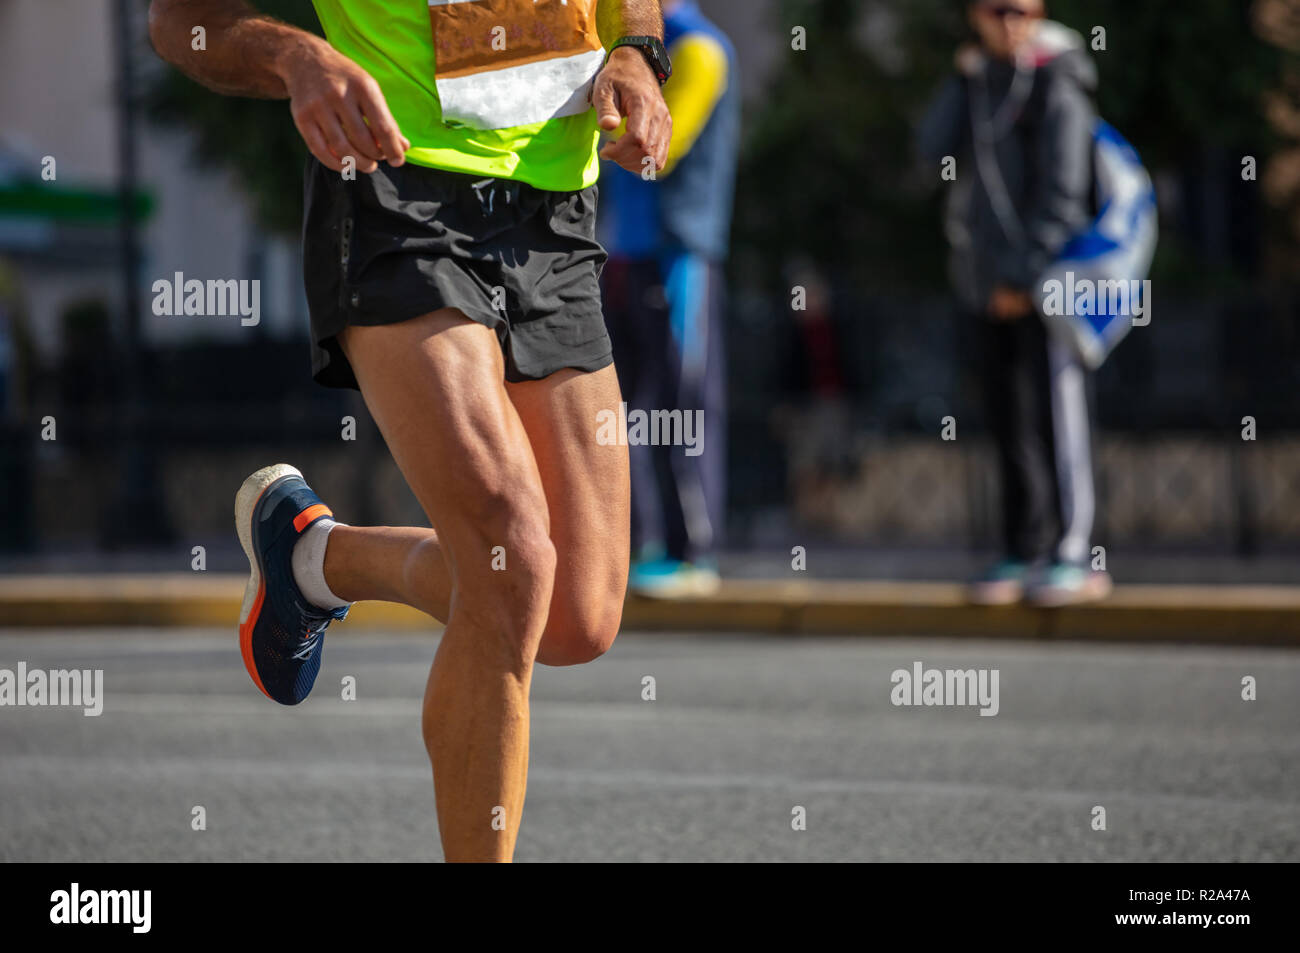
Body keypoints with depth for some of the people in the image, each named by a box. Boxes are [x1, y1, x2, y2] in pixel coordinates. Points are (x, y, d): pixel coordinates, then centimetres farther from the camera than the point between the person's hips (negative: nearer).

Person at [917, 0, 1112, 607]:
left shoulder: (1057, 86, -7)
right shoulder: (980, 78, 14)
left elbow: (1063, 193, -12)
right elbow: (934, 147, 2)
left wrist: (1025, 273, -16)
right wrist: (965, 78, -2)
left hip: (1046, 282, -7)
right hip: (994, 285, 7)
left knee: (1056, 415, -8)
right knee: (1010, 423, 8)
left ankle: (1073, 557, -7)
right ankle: (1024, 555, 13)